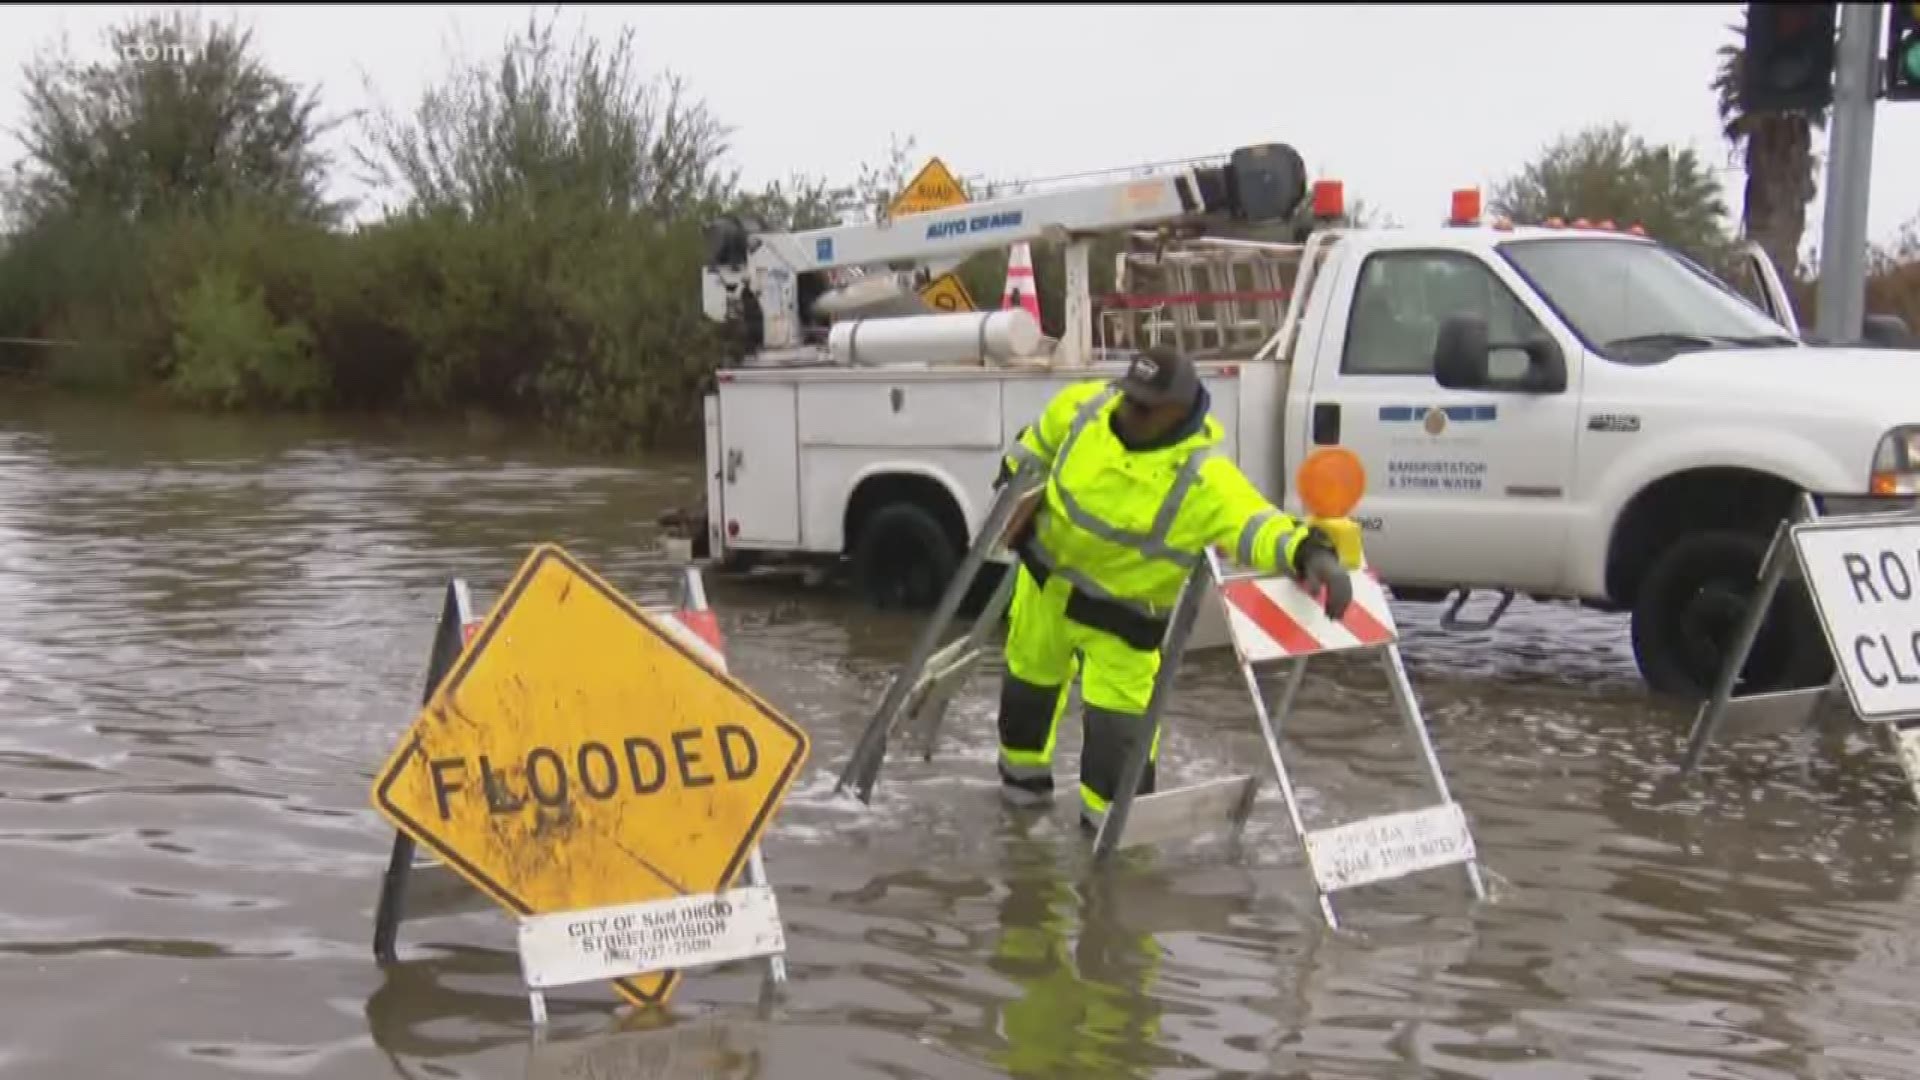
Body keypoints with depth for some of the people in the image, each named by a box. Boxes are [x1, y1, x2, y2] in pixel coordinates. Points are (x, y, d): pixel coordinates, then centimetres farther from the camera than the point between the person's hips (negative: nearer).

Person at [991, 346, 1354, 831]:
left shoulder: (1202, 476, -33)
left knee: (1119, 713, -8)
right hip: (1047, 573, 5)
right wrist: (1017, 469, 18)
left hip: (1122, 609, -5)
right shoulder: (1087, 405, -17)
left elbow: (1254, 522, -44)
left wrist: (1308, 552, -62)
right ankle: (1025, 774, 50)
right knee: (1030, 674, 24)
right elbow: (1044, 436, 6)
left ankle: (1113, 813, 15)